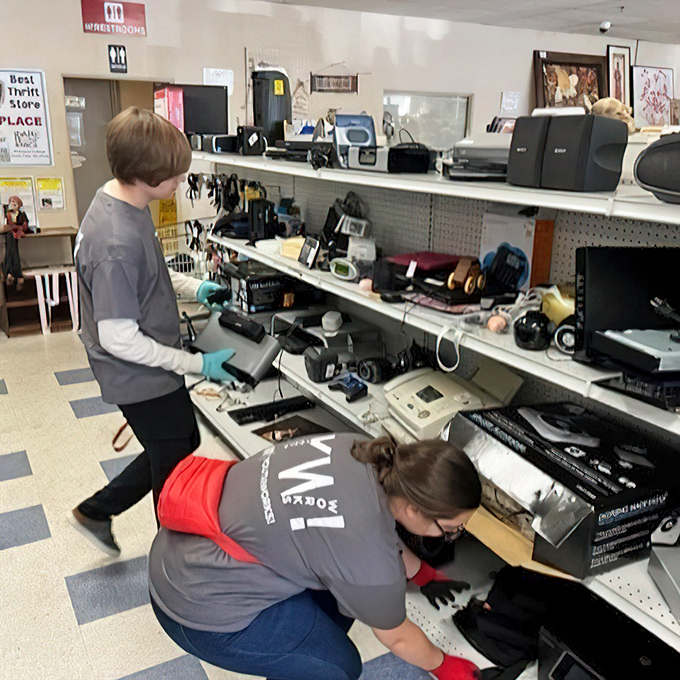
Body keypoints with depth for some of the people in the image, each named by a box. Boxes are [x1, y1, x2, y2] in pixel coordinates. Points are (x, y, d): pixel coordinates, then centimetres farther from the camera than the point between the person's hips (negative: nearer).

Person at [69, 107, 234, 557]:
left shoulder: (126, 203, -1)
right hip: (141, 377, -10)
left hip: (152, 366, 10)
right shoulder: (115, 241, -32)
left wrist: (191, 286, 4)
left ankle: (95, 513, 38)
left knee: (185, 442, 25)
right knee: (176, 467, 10)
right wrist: (196, 364, -22)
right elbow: (119, 339, -29)